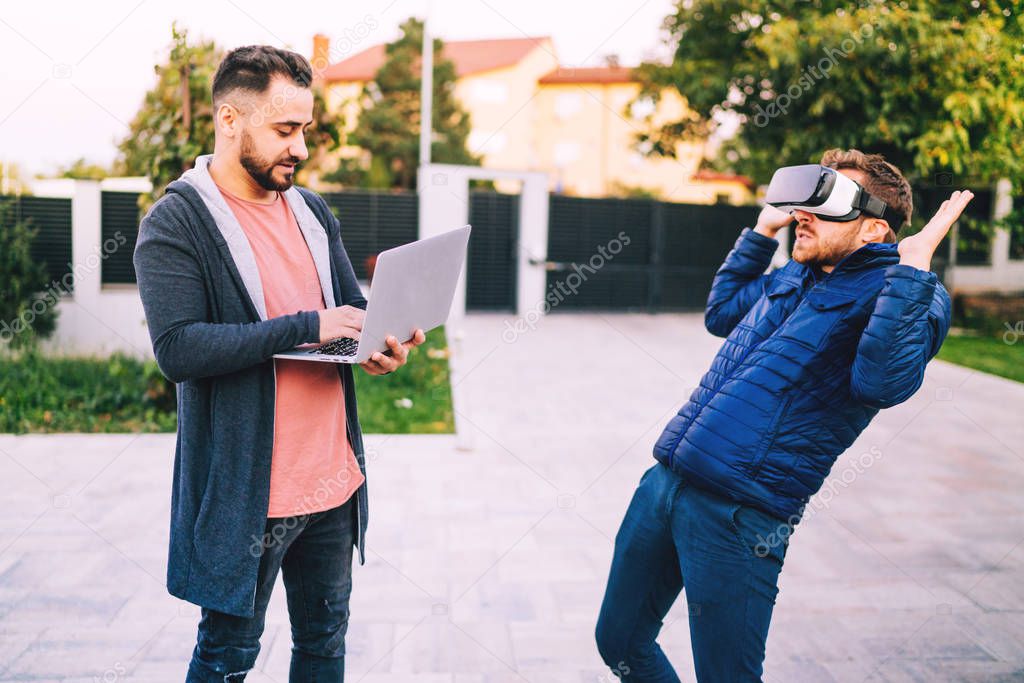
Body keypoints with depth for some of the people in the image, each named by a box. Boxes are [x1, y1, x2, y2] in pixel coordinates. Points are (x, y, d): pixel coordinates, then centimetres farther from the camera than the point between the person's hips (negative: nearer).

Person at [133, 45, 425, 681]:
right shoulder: (174, 223, -12)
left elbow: (352, 306, 14)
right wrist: (304, 329, -24)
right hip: (244, 490, -6)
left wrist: (382, 342, -10)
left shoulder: (312, 211, 9)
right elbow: (178, 348, -22)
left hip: (334, 477, 6)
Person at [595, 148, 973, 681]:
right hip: (665, 480, 8)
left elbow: (882, 381, -27)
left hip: (737, 516, -7)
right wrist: (763, 229, 27)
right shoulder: (796, 275, 16)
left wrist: (914, 262, -23)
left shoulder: (909, 295, -6)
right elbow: (721, 313, 35)